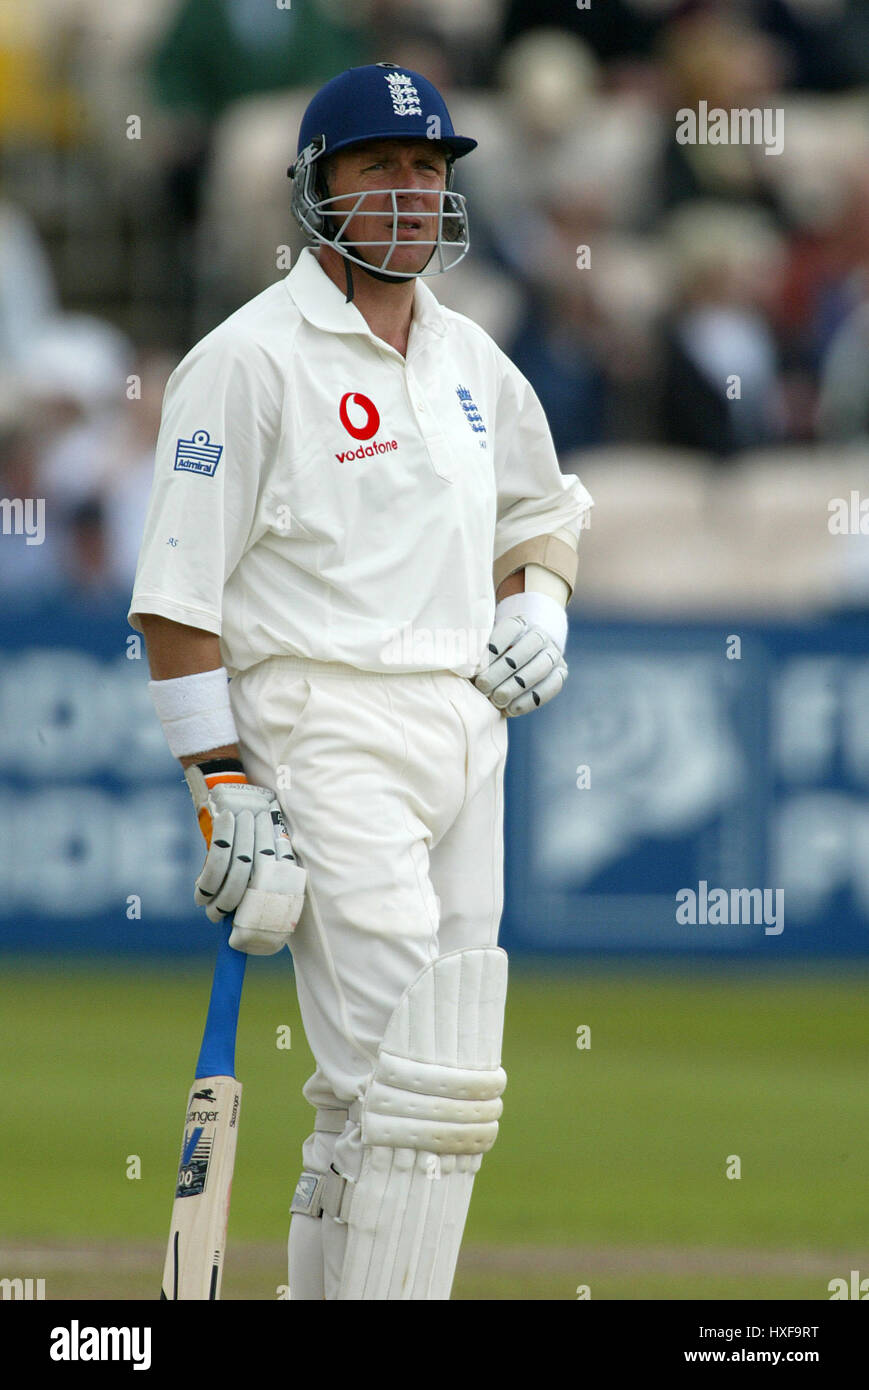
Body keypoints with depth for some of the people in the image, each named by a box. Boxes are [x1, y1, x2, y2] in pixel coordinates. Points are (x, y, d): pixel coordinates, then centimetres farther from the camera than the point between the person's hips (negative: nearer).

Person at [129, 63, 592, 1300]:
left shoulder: (469, 359, 15)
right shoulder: (250, 359, -8)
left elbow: (541, 511, 33)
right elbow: (176, 596, -10)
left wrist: (537, 618, 12)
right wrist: (224, 789, -16)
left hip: (465, 732, 8)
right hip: (323, 730, -8)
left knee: (375, 1098, 9)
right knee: (415, 1090, -16)